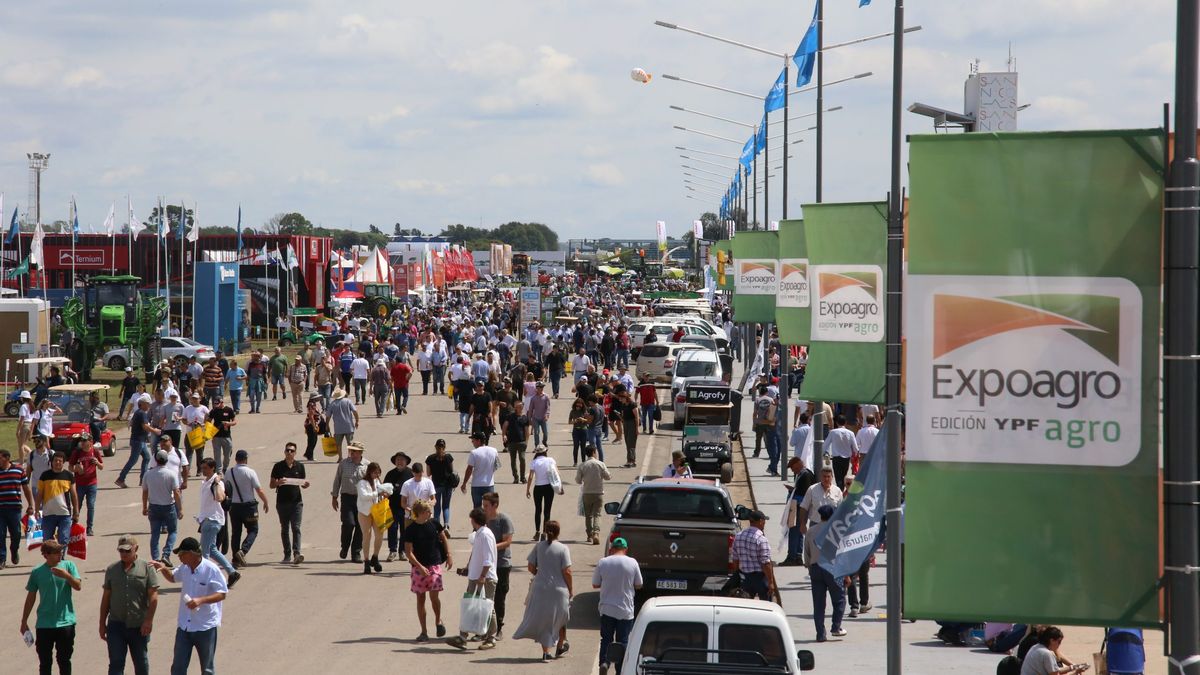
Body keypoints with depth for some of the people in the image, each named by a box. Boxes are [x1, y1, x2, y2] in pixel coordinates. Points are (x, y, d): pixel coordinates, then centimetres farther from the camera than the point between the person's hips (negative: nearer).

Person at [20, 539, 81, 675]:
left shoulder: (69, 566, -2)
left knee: (64, 659, 8)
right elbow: (31, 597, 6)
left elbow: (78, 586, -10)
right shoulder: (37, 572, -1)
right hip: (44, 624, 0)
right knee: (45, 661, 6)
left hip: (65, 622, 0)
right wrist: (24, 621, 9)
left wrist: (67, 575, -29)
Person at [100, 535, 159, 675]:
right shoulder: (112, 570, 8)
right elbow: (106, 598, 11)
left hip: (139, 626, -1)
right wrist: (102, 624, 9)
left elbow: (153, 596, -6)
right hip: (116, 625, 2)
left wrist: (149, 620, -14)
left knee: (141, 664, 10)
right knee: (116, 663, -5)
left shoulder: (147, 568, -1)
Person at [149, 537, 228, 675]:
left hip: (205, 627, -6)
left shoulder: (211, 569, -18)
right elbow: (173, 577, 23)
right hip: (184, 626, 6)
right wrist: (163, 568, 3)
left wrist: (201, 600, -30)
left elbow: (222, 594, -17)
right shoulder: (184, 568, 2)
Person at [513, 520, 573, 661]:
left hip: (540, 588, 2)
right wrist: (570, 588, 0)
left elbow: (531, 567, 0)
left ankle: (546, 651, 4)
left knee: (542, 619, 10)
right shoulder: (563, 549, -11)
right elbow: (566, 571, -13)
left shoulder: (538, 546, -3)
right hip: (559, 589, -2)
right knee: (560, 618, 20)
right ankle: (560, 646, 37)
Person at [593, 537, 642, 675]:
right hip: (625, 610, 0)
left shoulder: (603, 562, -6)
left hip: (607, 609, 0)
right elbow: (638, 585, 1)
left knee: (606, 639, 13)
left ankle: (604, 661, -8)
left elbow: (595, 584, 1)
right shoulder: (632, 563, -8)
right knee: (623, 641, 9)